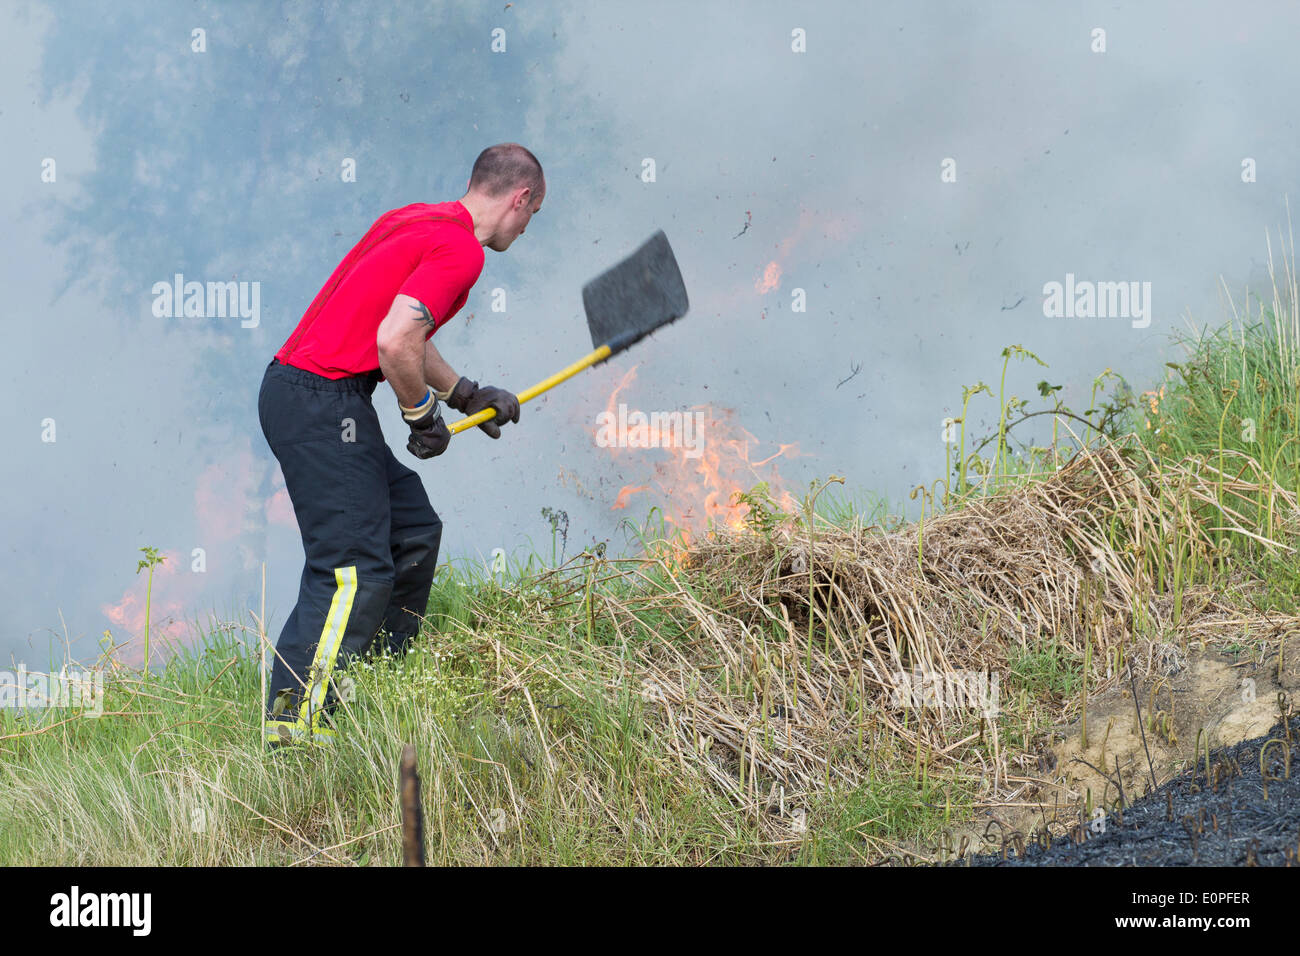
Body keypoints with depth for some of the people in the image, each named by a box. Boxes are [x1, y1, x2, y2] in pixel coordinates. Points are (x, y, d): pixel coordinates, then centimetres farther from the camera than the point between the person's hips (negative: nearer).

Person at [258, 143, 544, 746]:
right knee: (355, 569, -12)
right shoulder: (459, 249, -14)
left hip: (298, 387, 10)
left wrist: (465, 393, 33)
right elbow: (394, 341, -25)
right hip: (322, 399, -10)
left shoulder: (419, 221, 17)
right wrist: (423, 415, -9)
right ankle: (295, 718, -15)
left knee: (414, 532, 18)